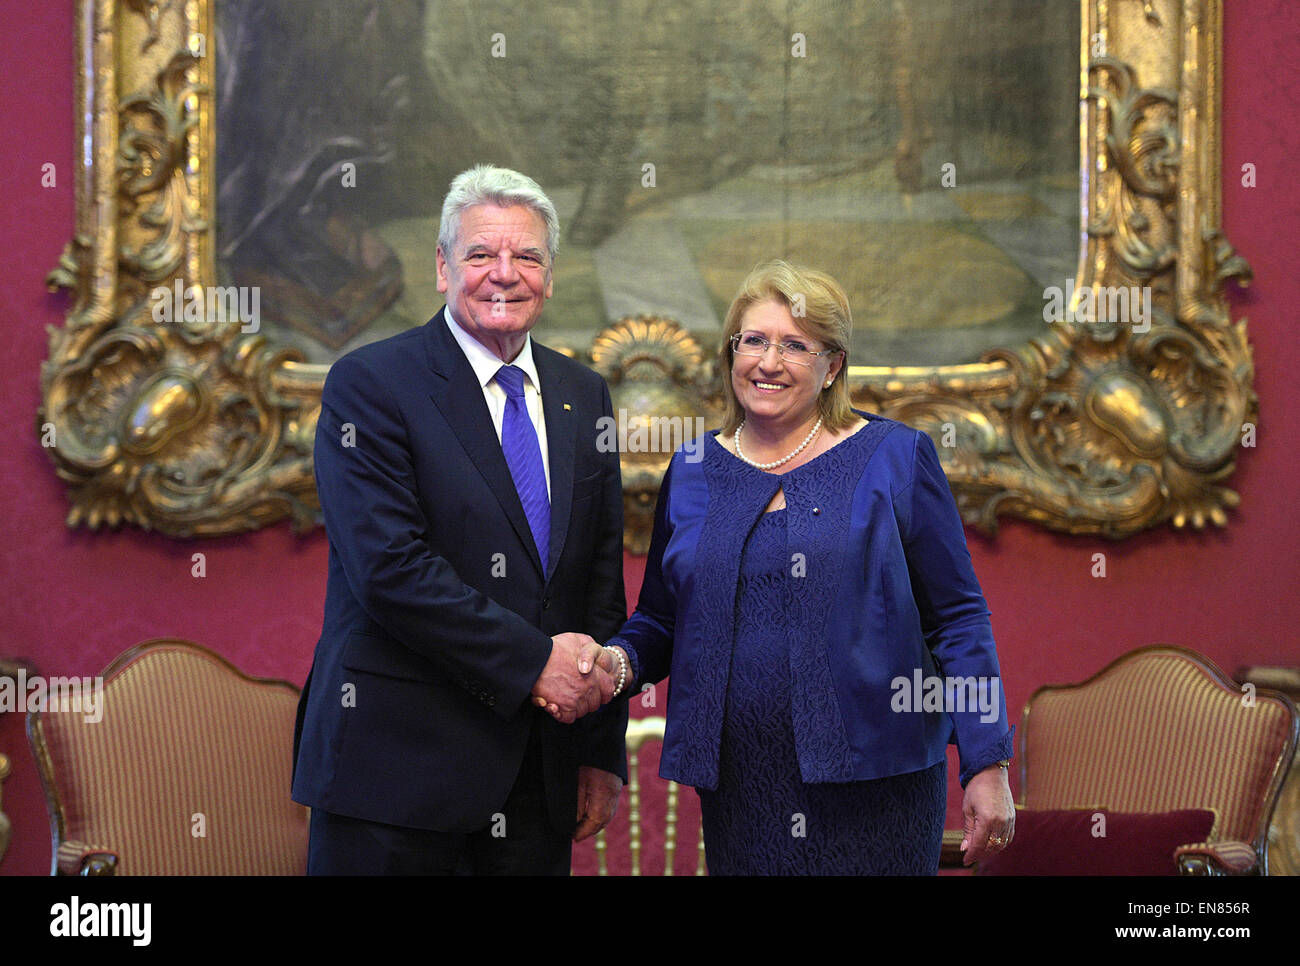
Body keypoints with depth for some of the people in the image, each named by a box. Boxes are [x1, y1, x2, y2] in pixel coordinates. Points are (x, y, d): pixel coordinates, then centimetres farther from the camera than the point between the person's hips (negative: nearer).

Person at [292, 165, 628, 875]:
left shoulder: (583, 396, 12)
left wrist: (603, 752, 8)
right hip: (398, 760, -5)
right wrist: (531, 661, -16)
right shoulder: (369, 384, -7)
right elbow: (390, 568, -17)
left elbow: (603, 581, 12)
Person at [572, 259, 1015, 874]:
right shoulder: (691, 474, 9)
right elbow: (660, 620, 16)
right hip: (739, 793, 3)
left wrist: (986, 766, -7)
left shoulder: (895, 458, 0)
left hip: (875, 783, -3)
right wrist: (620, 661, -6)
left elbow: (957, 620, -1)